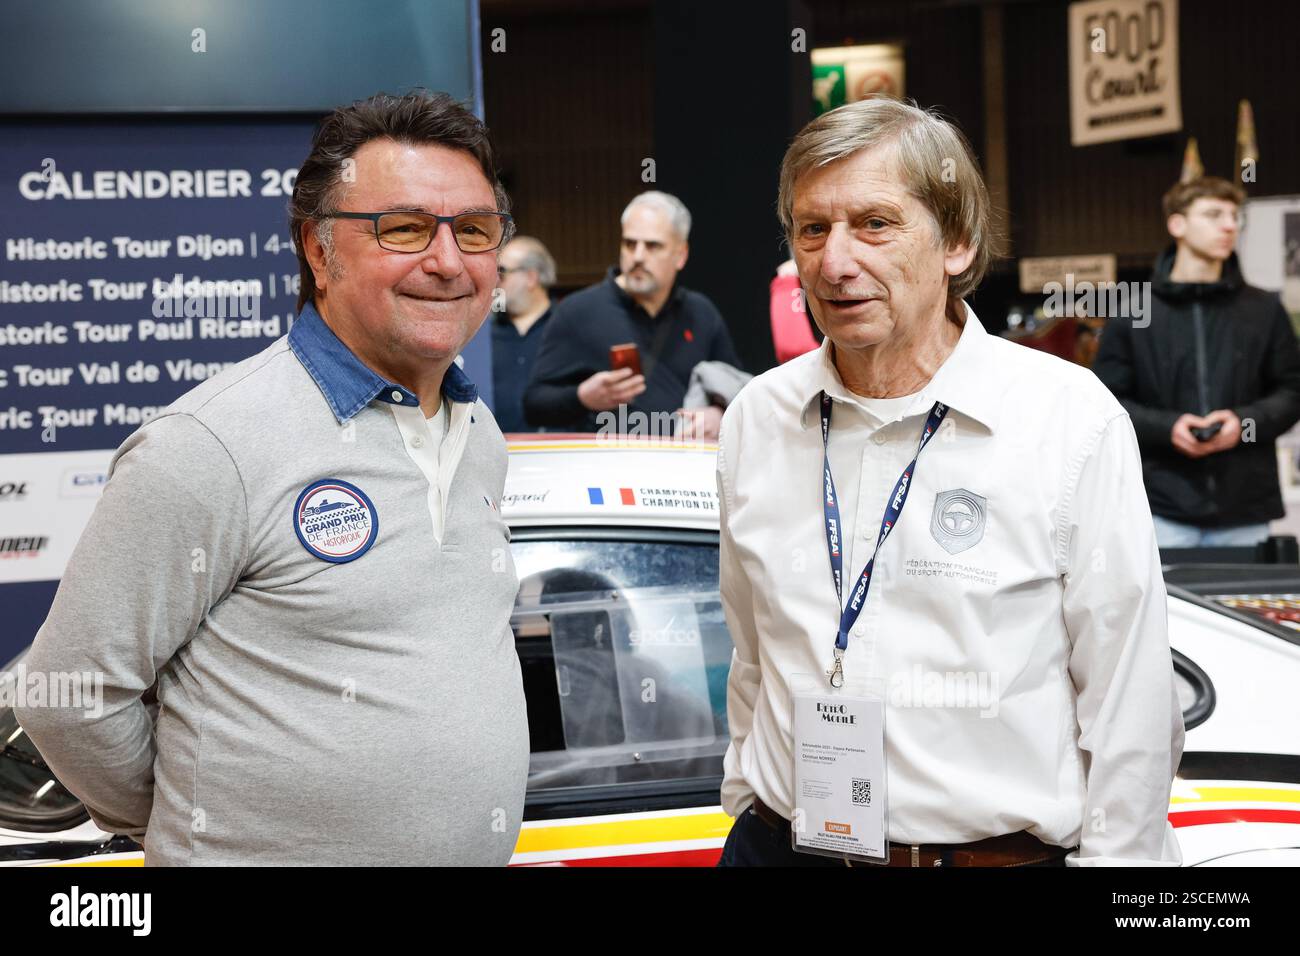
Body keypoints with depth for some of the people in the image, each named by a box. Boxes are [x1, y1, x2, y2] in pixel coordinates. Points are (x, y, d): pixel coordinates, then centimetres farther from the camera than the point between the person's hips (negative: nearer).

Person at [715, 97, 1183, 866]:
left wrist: (1118, 853, -10)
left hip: (1004, 852, -3)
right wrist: (748, 807, 12)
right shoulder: (757, 420, 3)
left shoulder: (1073, 421, -10)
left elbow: (1129, 705, -8)